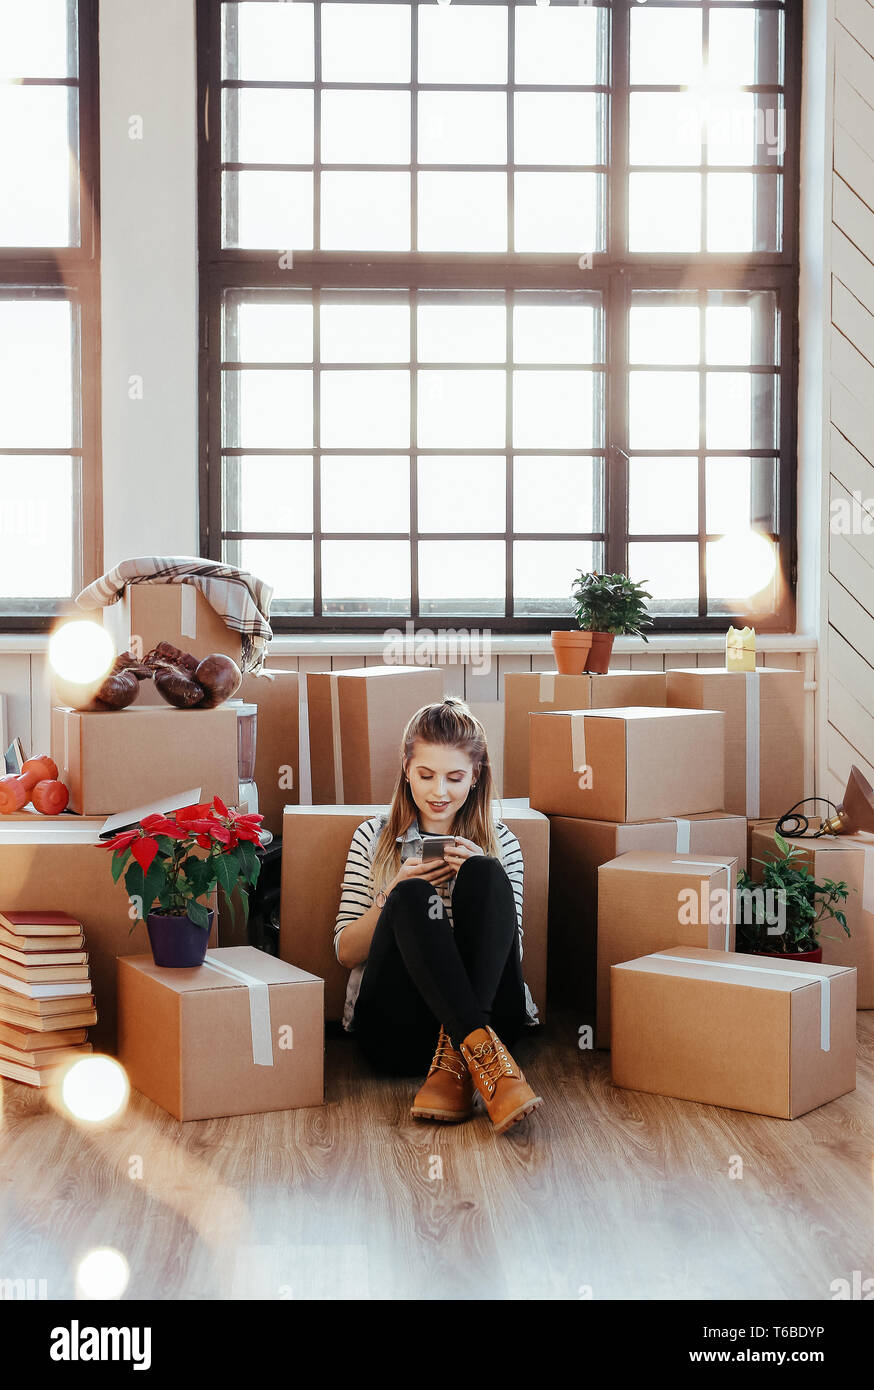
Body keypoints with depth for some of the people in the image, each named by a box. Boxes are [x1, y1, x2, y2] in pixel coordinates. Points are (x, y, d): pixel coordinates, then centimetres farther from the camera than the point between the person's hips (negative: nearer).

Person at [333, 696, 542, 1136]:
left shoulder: (499, 842, 14)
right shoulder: (374, 837, 13)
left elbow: (512, 951, 8)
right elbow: (346, 953, 9)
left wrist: (481, 879, -8)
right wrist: (392, 893, -9)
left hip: (484, 1013, 1)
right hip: (394, 1027, 0)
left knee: (485, 873, -23)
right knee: (413, 896, -28)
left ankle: (456, 1058, -36)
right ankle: (483, 1055, -44)